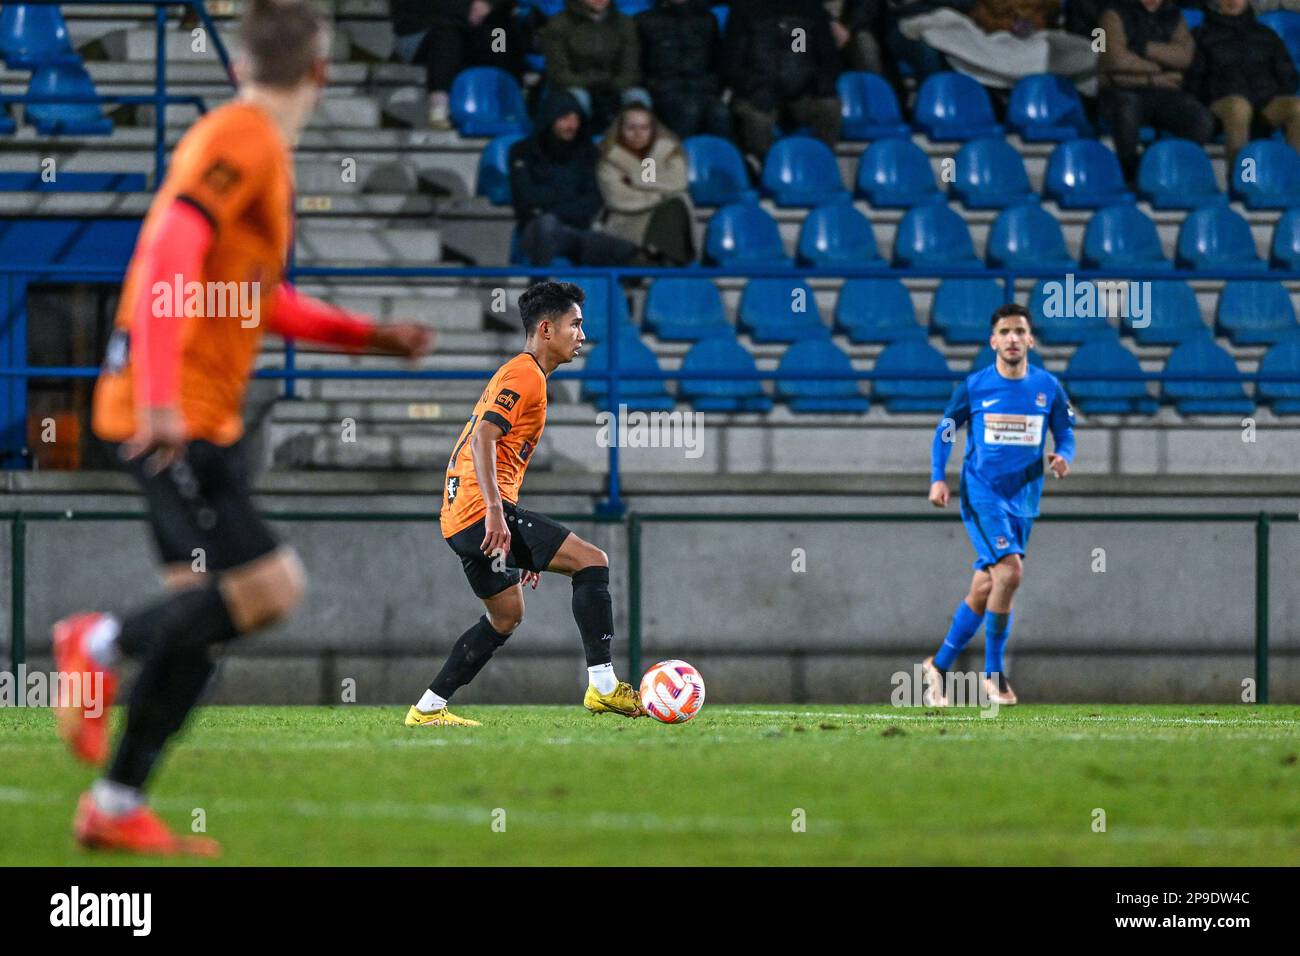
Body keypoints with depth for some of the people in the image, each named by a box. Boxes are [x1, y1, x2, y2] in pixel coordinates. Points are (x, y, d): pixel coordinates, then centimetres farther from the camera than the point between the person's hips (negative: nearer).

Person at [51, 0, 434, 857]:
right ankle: (101, 644, -3)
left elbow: (265, 302, 27)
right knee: (271, 586, -16)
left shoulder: (265, 149, 18)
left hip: (204, 419, 10)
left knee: (203, 614, 8)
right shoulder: (240, 140, -12)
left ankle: (117, 805, 12)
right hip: (173, 416, -10)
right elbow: (173, 255, -24)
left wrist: (371, 336, 18)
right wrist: (160, 397, -32)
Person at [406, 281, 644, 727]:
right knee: (592, 561, -13)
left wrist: (524, 551, 30)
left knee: (506, 617, 21)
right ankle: (602, 686, -18)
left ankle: (427, 709, 20)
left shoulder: (516, 374, 24)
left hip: (460, 518, 11)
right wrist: (495, 512, -30)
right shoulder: (526, 375, -8)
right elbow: (483, 438, -21)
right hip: (483, 508, -11)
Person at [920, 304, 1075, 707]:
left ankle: (939, 666, 23)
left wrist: (1063, 457, -12)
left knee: (984, 590, 7)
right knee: (1010, 570, -22)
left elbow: (1065, 435, 11)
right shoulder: (973, 387, -2)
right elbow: (945, 432, 6)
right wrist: (938, 479, -7)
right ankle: (993, 674, -11)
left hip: (1023, 499, 4)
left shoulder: (1048, 387, 4)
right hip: (981, 494, -4)